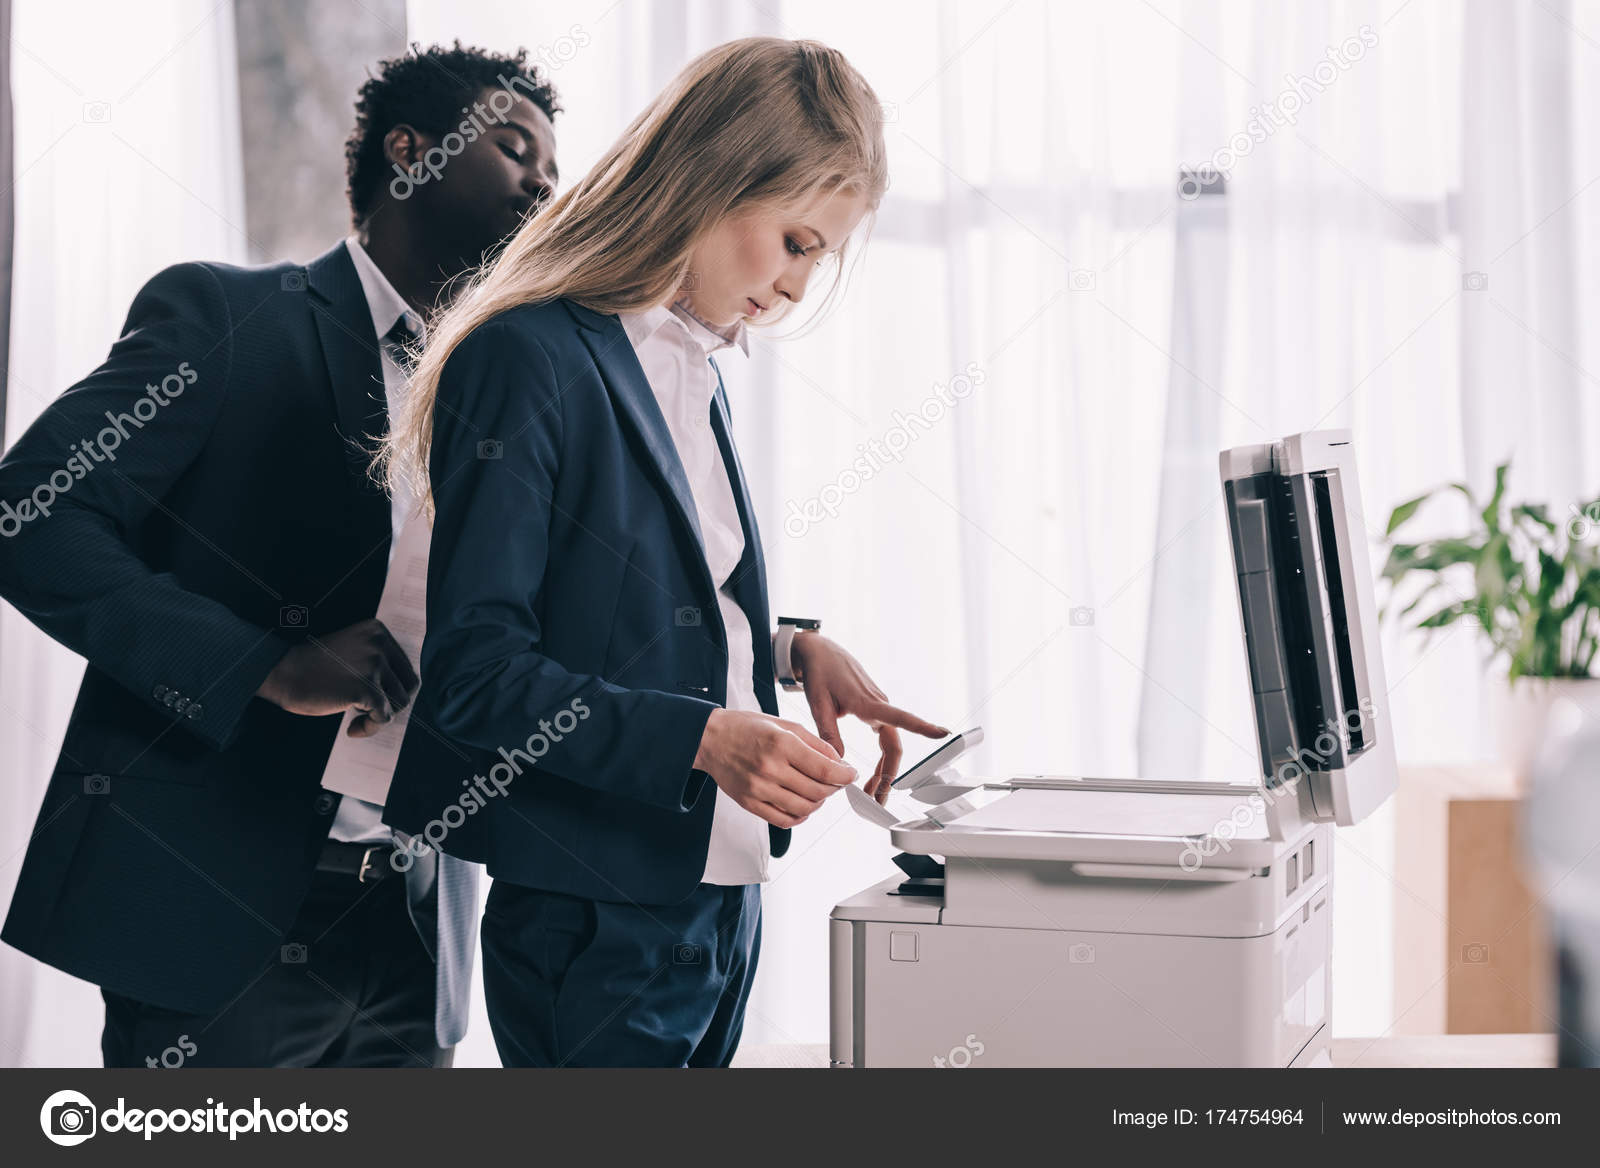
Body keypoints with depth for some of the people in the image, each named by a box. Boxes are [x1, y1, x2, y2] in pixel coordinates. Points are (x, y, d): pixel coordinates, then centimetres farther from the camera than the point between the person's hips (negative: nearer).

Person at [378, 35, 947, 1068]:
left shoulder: (692, 370, 12)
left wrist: (791, 650, 2)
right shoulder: (529, 360, -14)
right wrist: (703, 738, -26)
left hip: (719, 895, 8)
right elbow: (476, 671, -18)